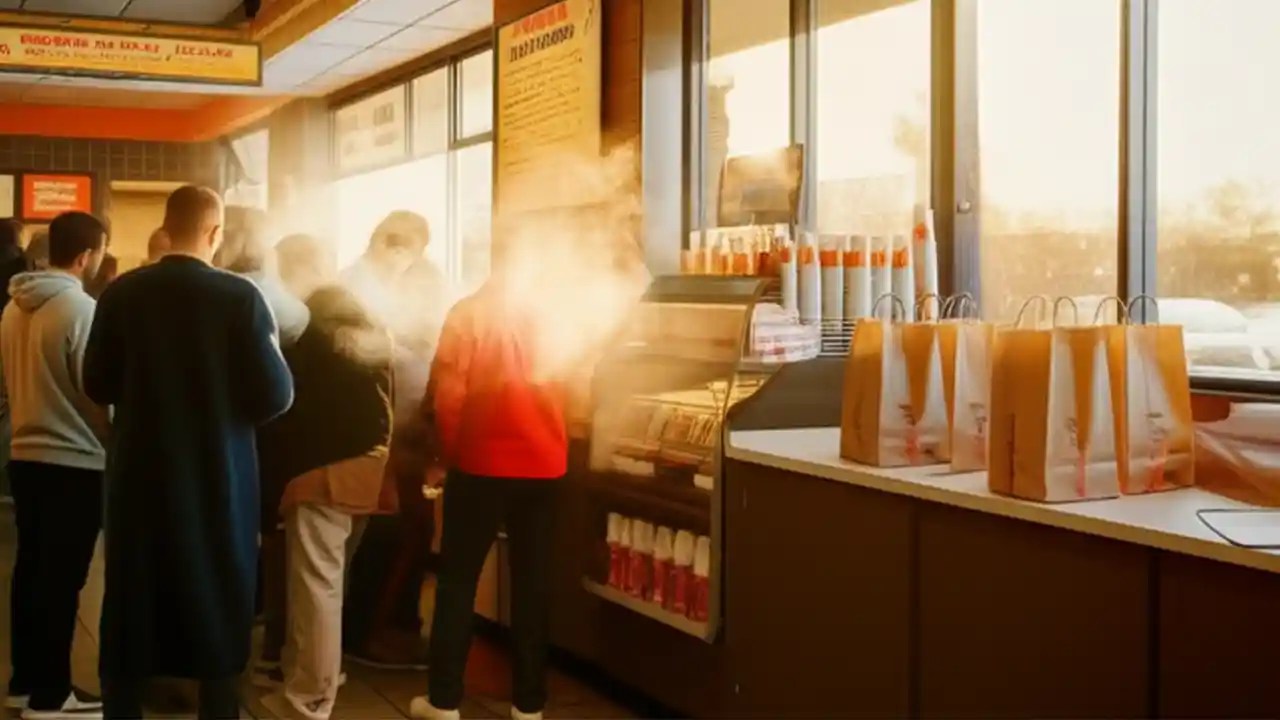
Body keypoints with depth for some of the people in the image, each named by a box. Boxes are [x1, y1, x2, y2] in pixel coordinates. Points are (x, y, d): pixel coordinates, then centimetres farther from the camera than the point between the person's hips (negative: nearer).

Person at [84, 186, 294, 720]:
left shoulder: (122, 293, -4)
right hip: (217, 480, -2)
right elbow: (275, 396, -13)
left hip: (139, 477, 2)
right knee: (218, 617, 11)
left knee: (129, 615, 14)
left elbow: (98, 385, 4)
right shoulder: (240, 297, -12)